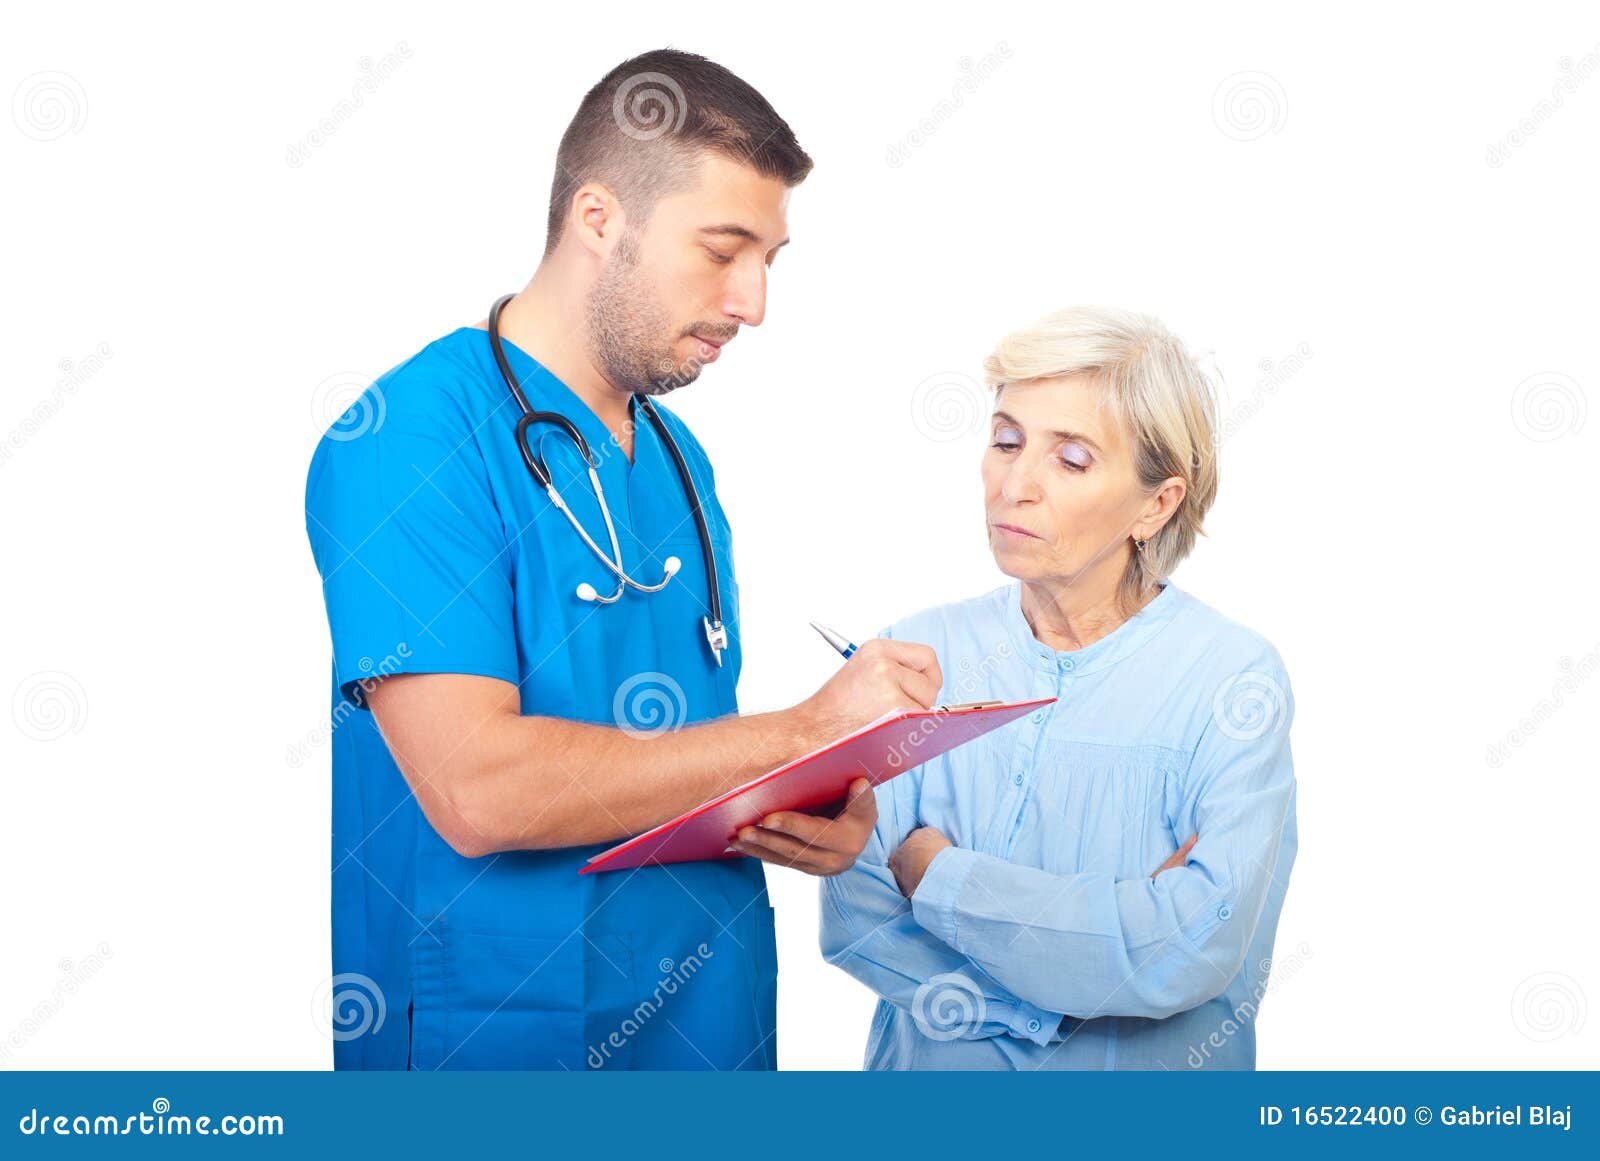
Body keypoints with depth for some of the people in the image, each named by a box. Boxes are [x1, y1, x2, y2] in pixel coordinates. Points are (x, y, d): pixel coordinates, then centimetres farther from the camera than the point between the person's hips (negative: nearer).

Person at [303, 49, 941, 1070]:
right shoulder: (412, 439, -17)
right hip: (497, 1043, -7)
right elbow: (477, 789, -26)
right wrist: (809, 730, -20)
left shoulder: (681, 459, 8)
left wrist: (819, 814, -8)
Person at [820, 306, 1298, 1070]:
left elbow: (1200, 949, -17)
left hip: (1150, 1066, -1)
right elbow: (856, 920, -7)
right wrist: (1118, 940, -15)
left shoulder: (1234, 678, -8)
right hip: (935, 1061, 2)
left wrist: (936, 875, -12)